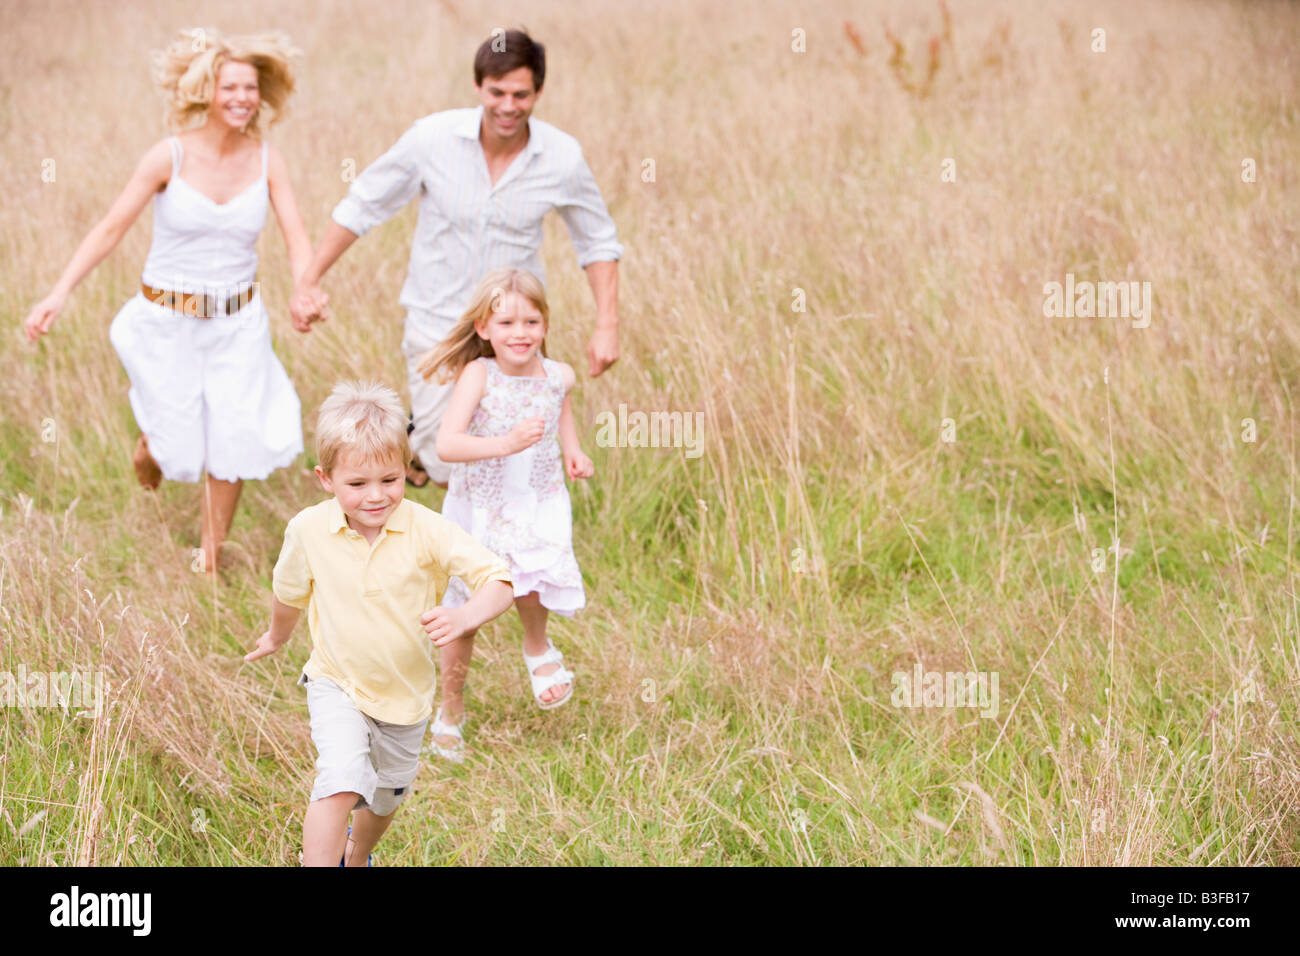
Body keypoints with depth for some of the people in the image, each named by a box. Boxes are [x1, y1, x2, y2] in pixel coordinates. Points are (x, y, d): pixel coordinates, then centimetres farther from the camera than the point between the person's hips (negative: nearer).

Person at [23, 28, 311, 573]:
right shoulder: (170, 157, -13)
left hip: (237, 323, 2)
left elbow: (296, 236, -9)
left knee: (233, 443, 0)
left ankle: (212, 551, 23)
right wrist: (59, 294, -16)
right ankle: (152, 438, 42)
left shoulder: (266, 160, -5)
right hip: (167, 321, -2)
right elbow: (111, 228, -9)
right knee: (180, 445, 3)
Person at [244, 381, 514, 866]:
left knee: (385, 797, 23)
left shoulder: (426, 530, -24)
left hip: (406, 693, 1)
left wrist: (464, 617, -49)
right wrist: (277, 637, 24)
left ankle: (357, 855, 55)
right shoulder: (308, 531, -18)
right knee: (340, 781, -26)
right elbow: (288, 590, 5)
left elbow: (497, 581, -28)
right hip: (337, 685, -1)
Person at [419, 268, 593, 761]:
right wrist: (506, 443, -42)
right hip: (479, 508, -2)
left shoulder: (558, 375, -8)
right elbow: (447, 445, -31)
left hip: (539, 504, 2)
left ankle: (538, 647, 10)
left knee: (531, 581, -25)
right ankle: (451, 711, 31)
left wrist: (572, 449, 8)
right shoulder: (478, 375, -20)